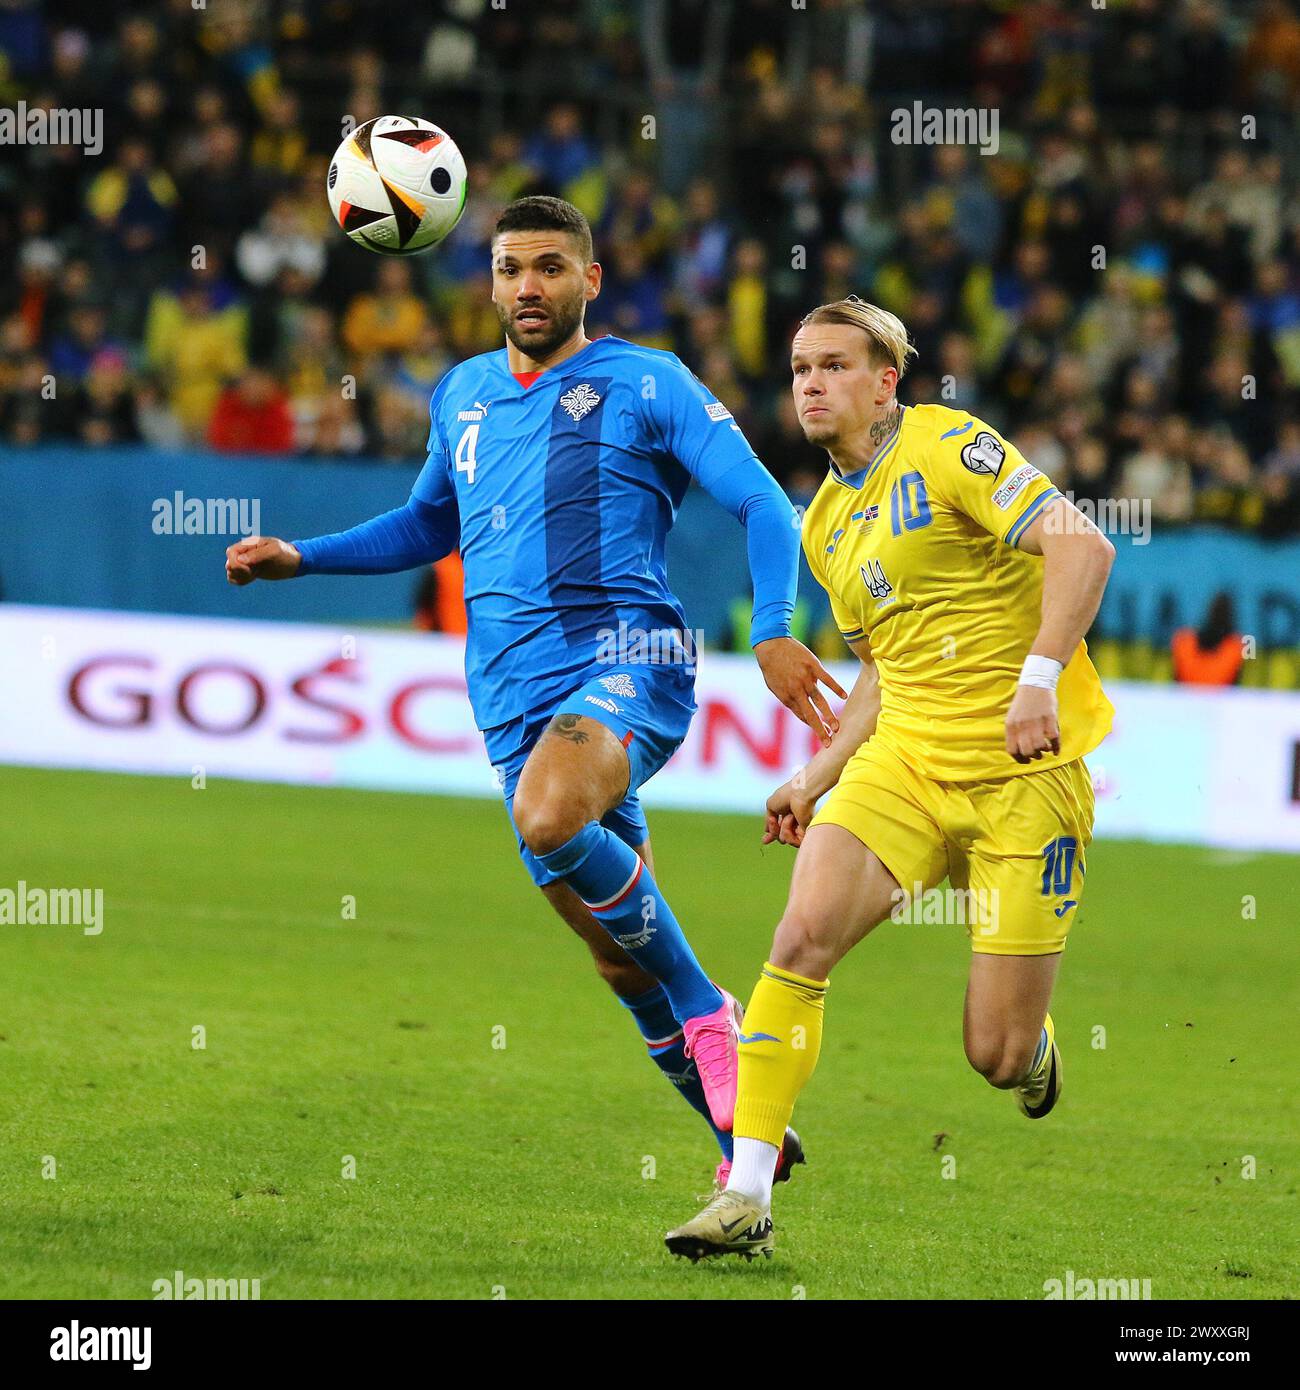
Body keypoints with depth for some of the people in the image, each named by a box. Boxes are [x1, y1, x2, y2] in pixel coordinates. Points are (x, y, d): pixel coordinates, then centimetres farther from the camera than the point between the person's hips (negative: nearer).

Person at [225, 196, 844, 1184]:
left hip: (629, 660, -6)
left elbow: (763, 505, -4)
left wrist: (772, 631, -19)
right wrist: (299, 559, 23)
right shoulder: (464, 395, 18)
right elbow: (429, 526, 34)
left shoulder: (646, 383, 1)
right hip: (514, 691, 6)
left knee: (548, 820, -35)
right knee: (620, 955, 4)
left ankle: (707, 1018, -18)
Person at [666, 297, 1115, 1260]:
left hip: (1023, 774, -6)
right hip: (904, 758, 6)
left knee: (998, 1057, -6)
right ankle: (747, 1197, -19)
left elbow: (1083, 545, -19)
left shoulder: (948, 447, -8)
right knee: (805, 933, -21)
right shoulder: (826, 525, 16)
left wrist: (1041, 676, -29)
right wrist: (821, 775, 17)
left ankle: (1035, 1046, 35)